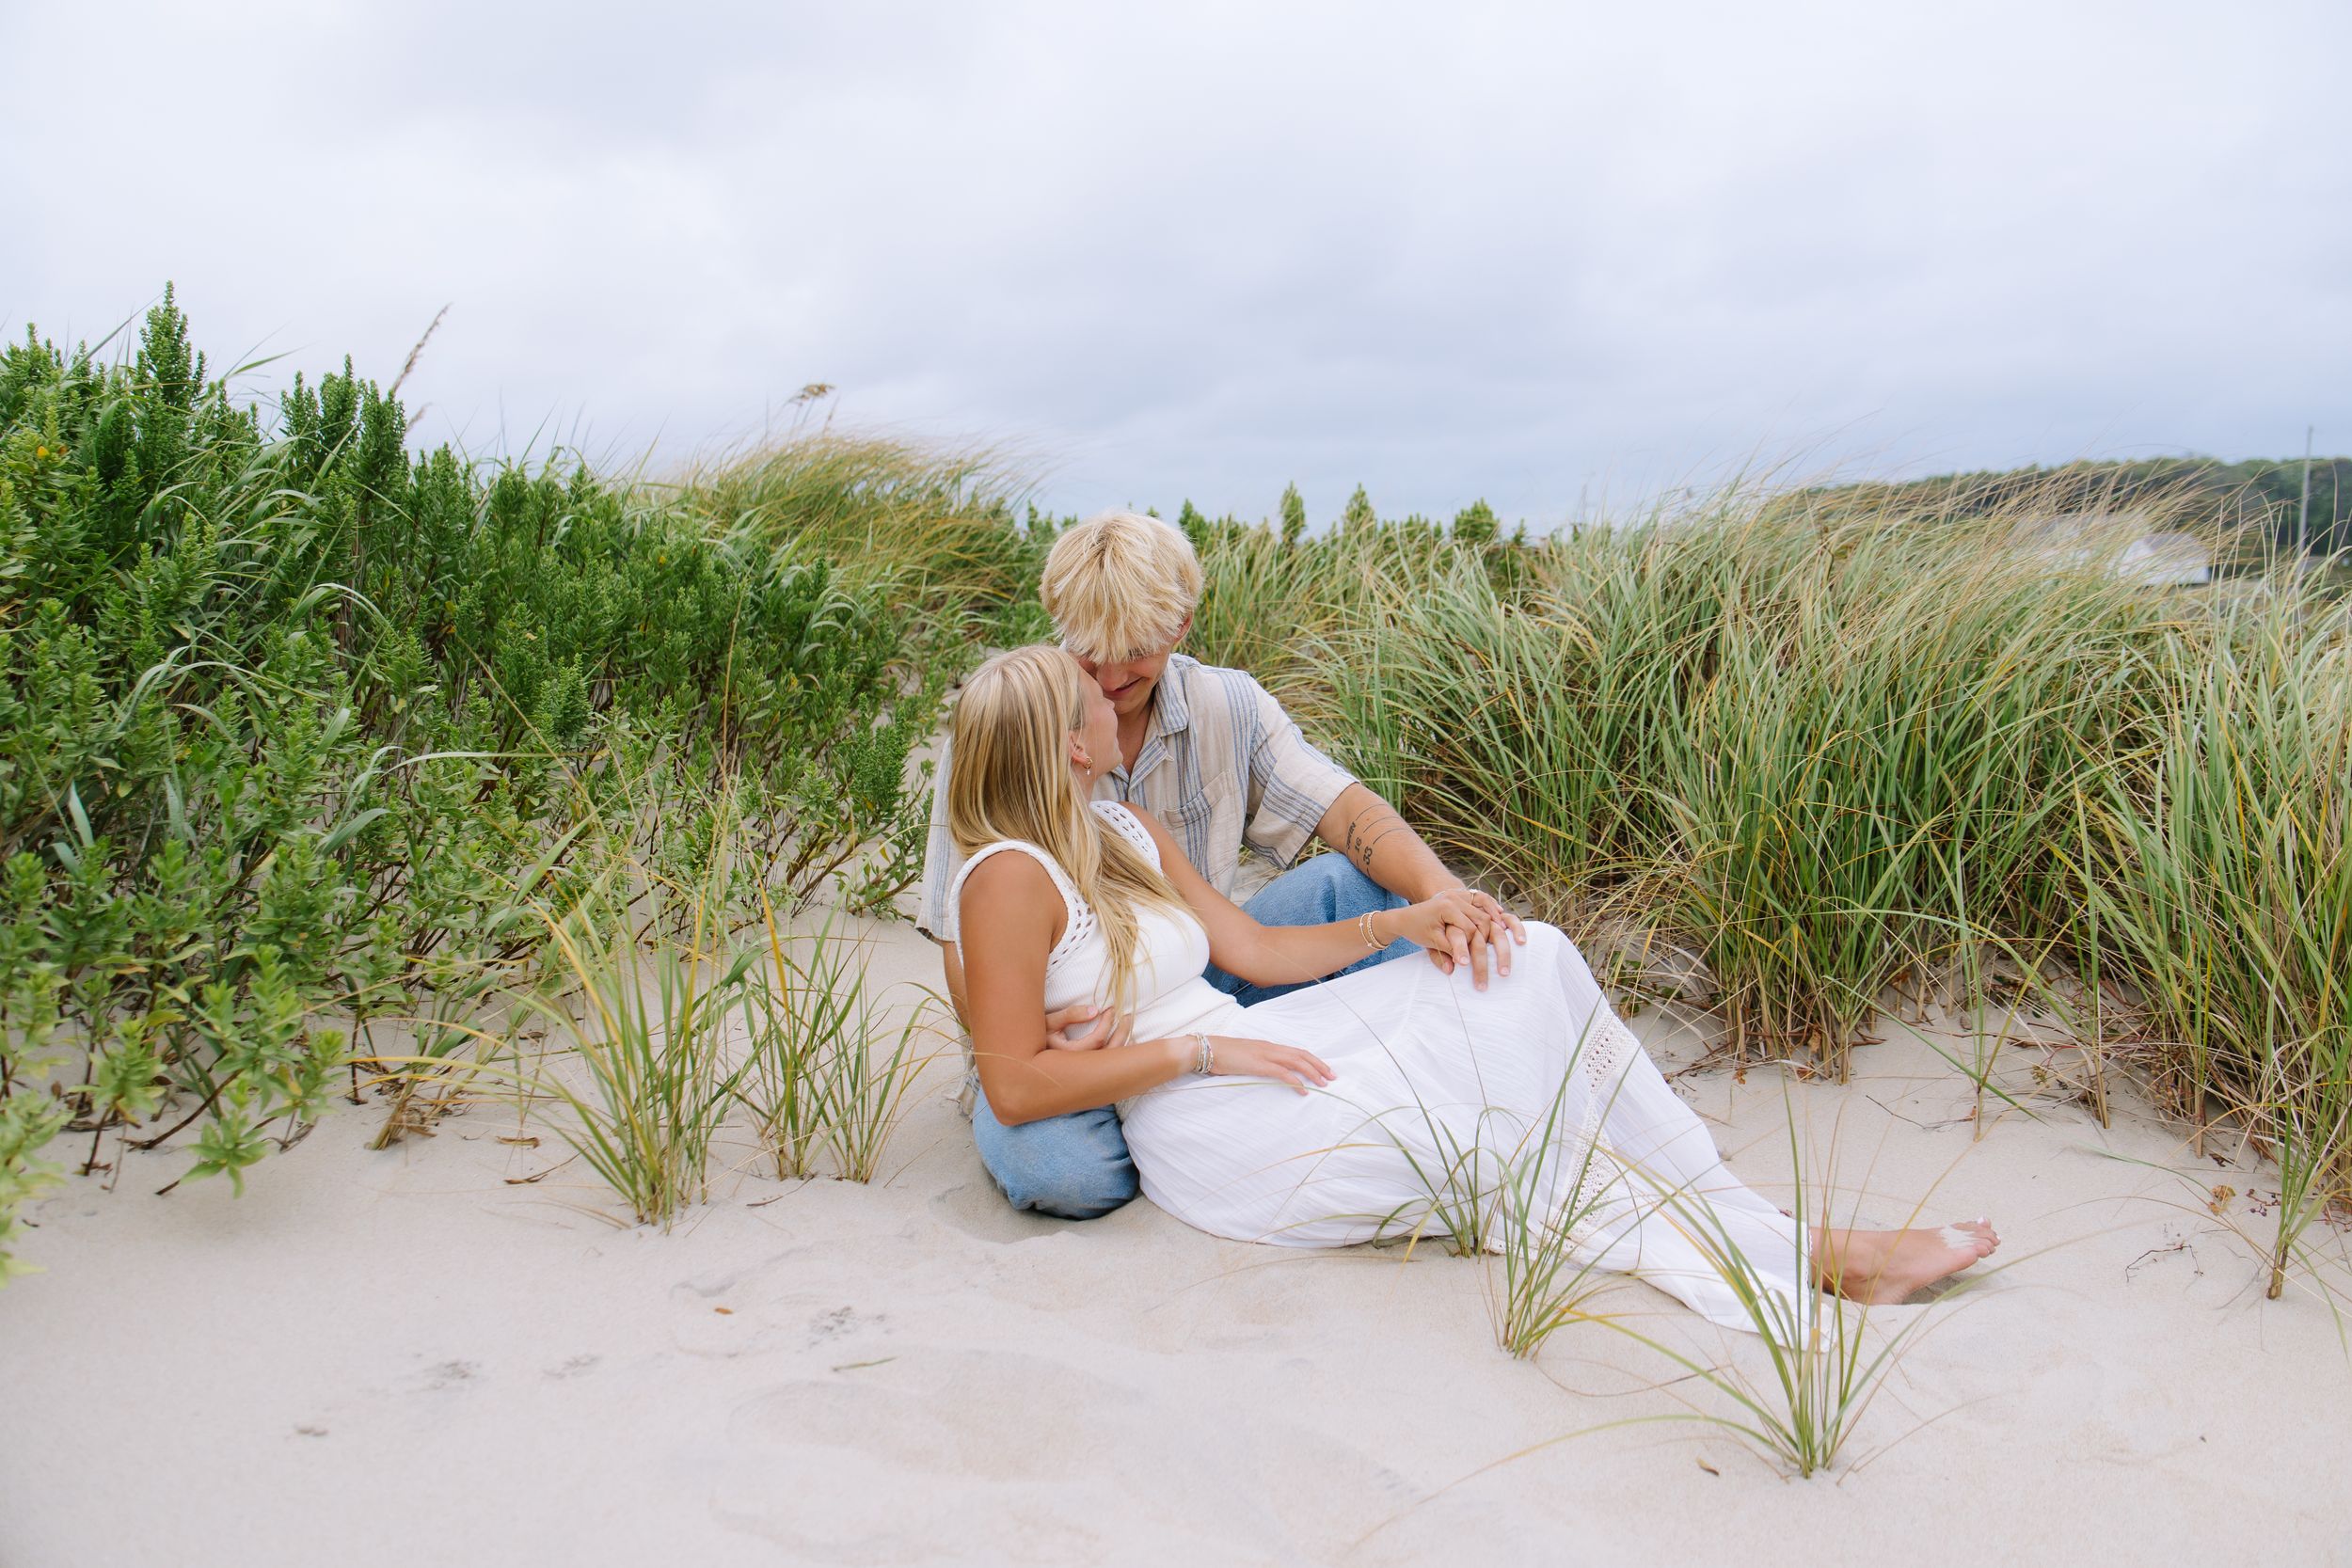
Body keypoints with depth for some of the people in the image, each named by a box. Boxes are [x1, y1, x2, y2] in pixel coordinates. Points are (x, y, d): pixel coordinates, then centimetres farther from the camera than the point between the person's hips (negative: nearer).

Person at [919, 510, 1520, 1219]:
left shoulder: (1227, 706, -5)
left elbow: (1348, 811, -11)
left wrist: (1442, 889, -33)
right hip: (1060, 1021, -3)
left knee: (1358, 880, -16)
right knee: (1062, 1172, -36)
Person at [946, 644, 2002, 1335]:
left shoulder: (1125, 835, 12)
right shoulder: (1011, 878, -15)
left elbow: (1254, 951, 11)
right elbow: (1014, 1087, -19)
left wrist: (1396, 925, -2)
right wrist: (1199, 1048, -20)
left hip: (1244, 1054, 9)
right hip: (1205, 1137, -8)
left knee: (1526, 967, -6)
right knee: (1495, 1122, -15)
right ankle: (1787, 1257, 7)